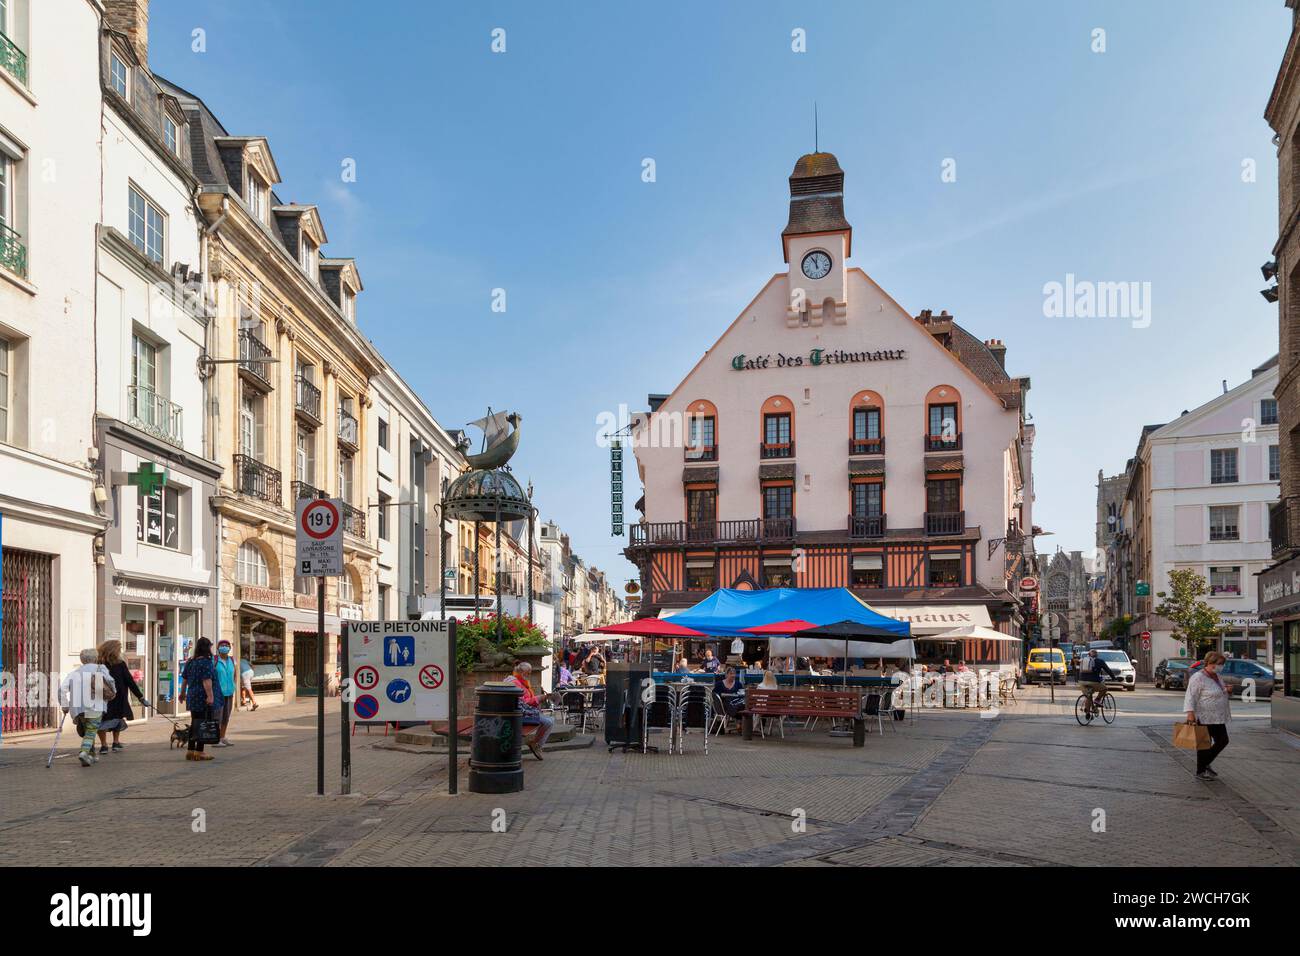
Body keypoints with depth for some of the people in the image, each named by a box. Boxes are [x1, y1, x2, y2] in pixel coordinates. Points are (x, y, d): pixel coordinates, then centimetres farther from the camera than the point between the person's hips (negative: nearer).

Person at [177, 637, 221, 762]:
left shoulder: (190, 662, 10)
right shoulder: (206, 662, -15)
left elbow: (184, 679, 17)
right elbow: (207, 681, -22)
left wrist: (182, 692, 29)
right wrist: (210, 696, -23)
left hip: (193, 697, 8)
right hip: (204, 698, -8)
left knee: (194, 723, 15)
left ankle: (190, 750, 19)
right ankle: (199, 751, 1)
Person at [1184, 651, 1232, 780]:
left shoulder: (1217, 676, 12)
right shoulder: (1198, 678, -15)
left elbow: (1222, 695, 24)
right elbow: (1190, 697, -20)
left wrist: (1228, 692, 3)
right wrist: (1190, 713, -30)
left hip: (1218, 718, 9)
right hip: (1204, 718, -9)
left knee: (1222, 741, 11)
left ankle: (1205, 764, 26)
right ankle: (1200, 772, 11)